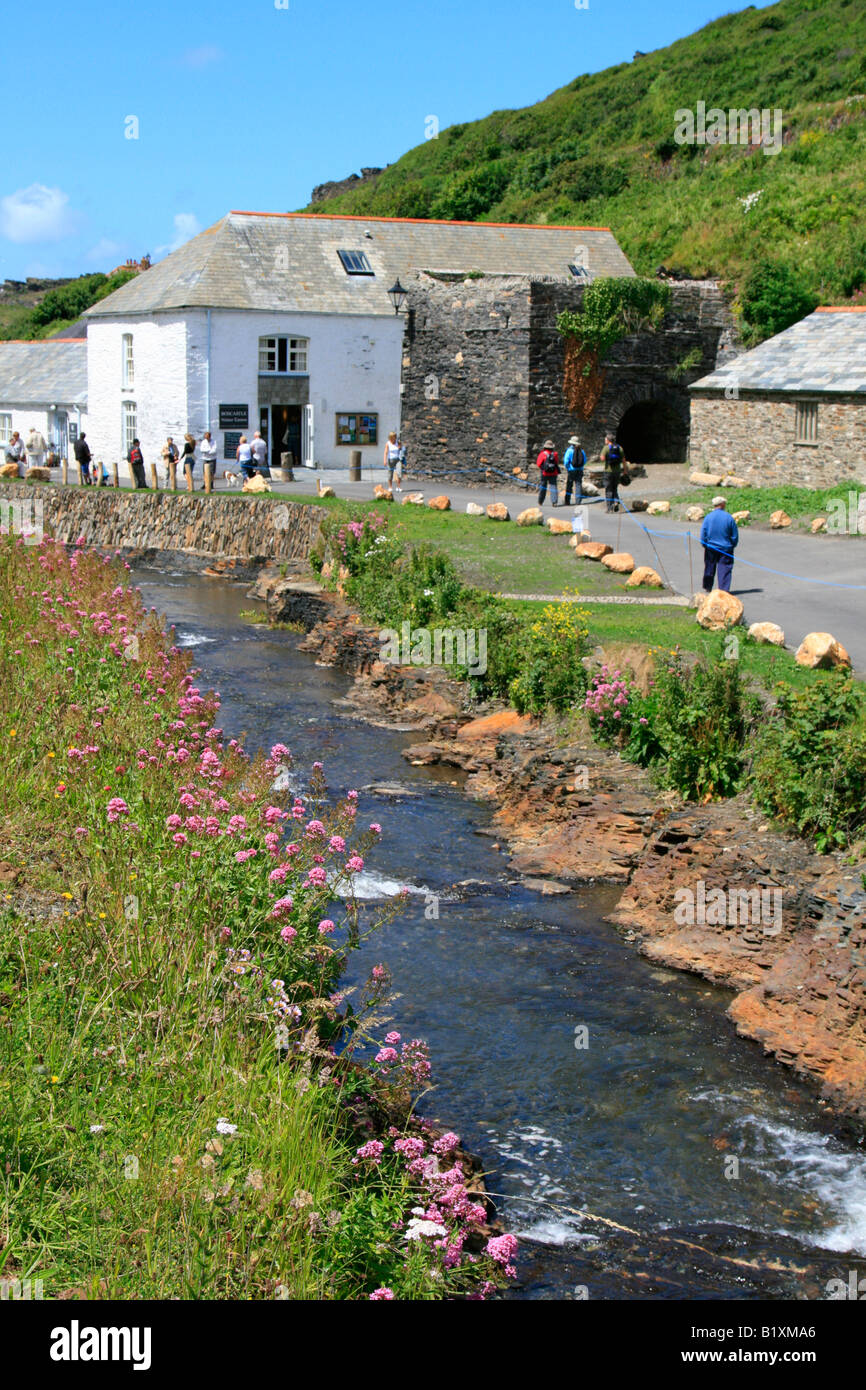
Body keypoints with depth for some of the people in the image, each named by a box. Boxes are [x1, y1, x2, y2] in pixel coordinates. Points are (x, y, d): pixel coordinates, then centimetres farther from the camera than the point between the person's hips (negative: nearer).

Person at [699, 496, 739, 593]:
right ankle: (724, 589, -4)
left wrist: (704, 545, 9)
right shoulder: (729, 517, -7)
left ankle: (708, 588, 25)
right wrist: (732, 546, 13)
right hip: (726, 548, -1)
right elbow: (735, 535, 0)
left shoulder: (708, 517, -6)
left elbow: (703, 533, -4)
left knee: (710, 568, 15)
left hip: (711, 548, 1)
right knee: (725, 569, 2)